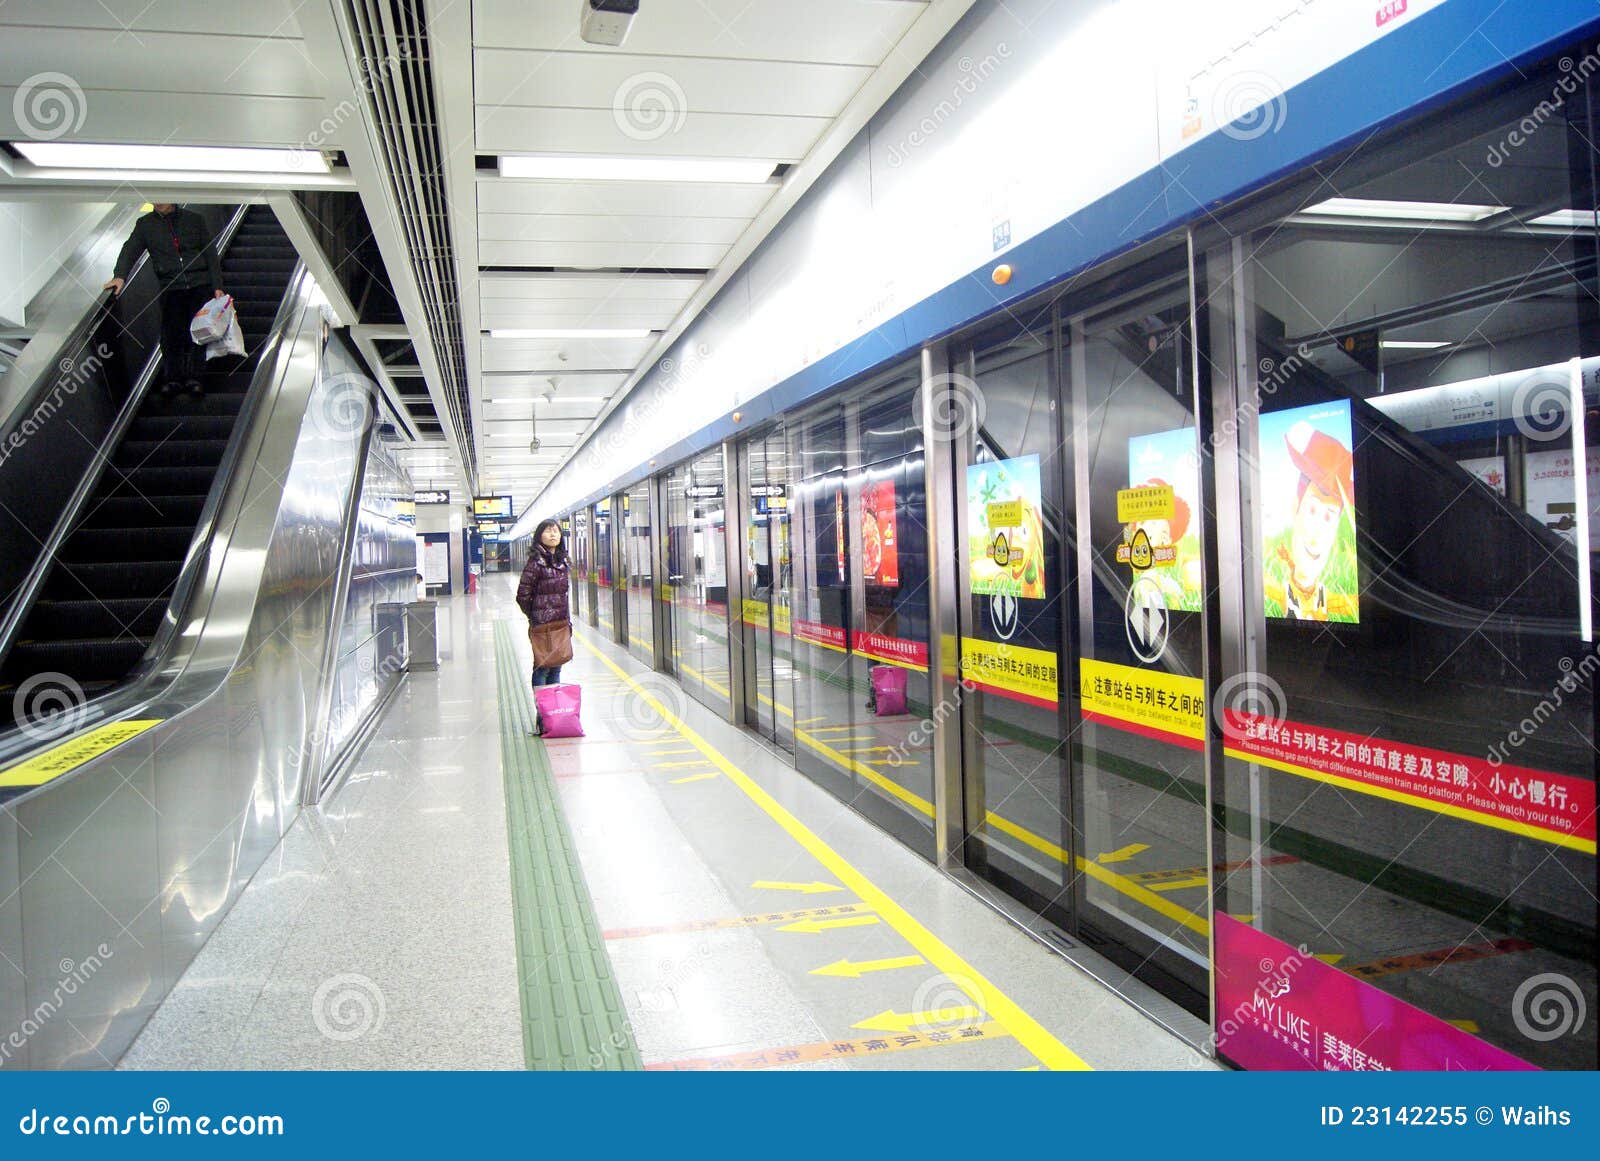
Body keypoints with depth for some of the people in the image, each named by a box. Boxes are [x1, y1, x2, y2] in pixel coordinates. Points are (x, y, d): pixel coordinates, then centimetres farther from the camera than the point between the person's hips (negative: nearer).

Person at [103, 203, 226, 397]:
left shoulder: (194, 219, 12)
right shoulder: (145, 224, 12)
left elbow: (210, 254, 11)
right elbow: (130, 250, 2)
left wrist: (217, 287, 3)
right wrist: (120, 276, -16)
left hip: (200, 285, -1)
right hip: (170, 289, 1)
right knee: (171, 333, -8)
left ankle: (192, 377, -6)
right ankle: (172, 379, -4)